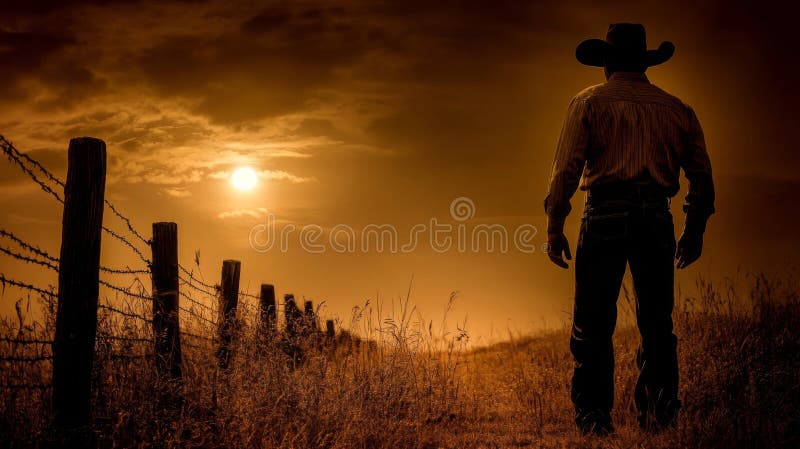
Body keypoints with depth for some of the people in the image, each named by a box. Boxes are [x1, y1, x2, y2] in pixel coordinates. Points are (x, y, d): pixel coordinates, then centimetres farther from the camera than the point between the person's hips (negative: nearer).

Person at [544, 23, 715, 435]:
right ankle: (659, 415, 7)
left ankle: (594, 419, -2)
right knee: (657, 324, 11)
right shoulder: (675, 108, 15)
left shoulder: (589, 102, 6)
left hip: (605, 215, -3)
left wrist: (554, 228, 0)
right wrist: (694, 232, 21)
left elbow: (566, 169, -4)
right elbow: (702, 178, 13)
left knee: (593, 327, 0)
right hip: (656, 216, 3)